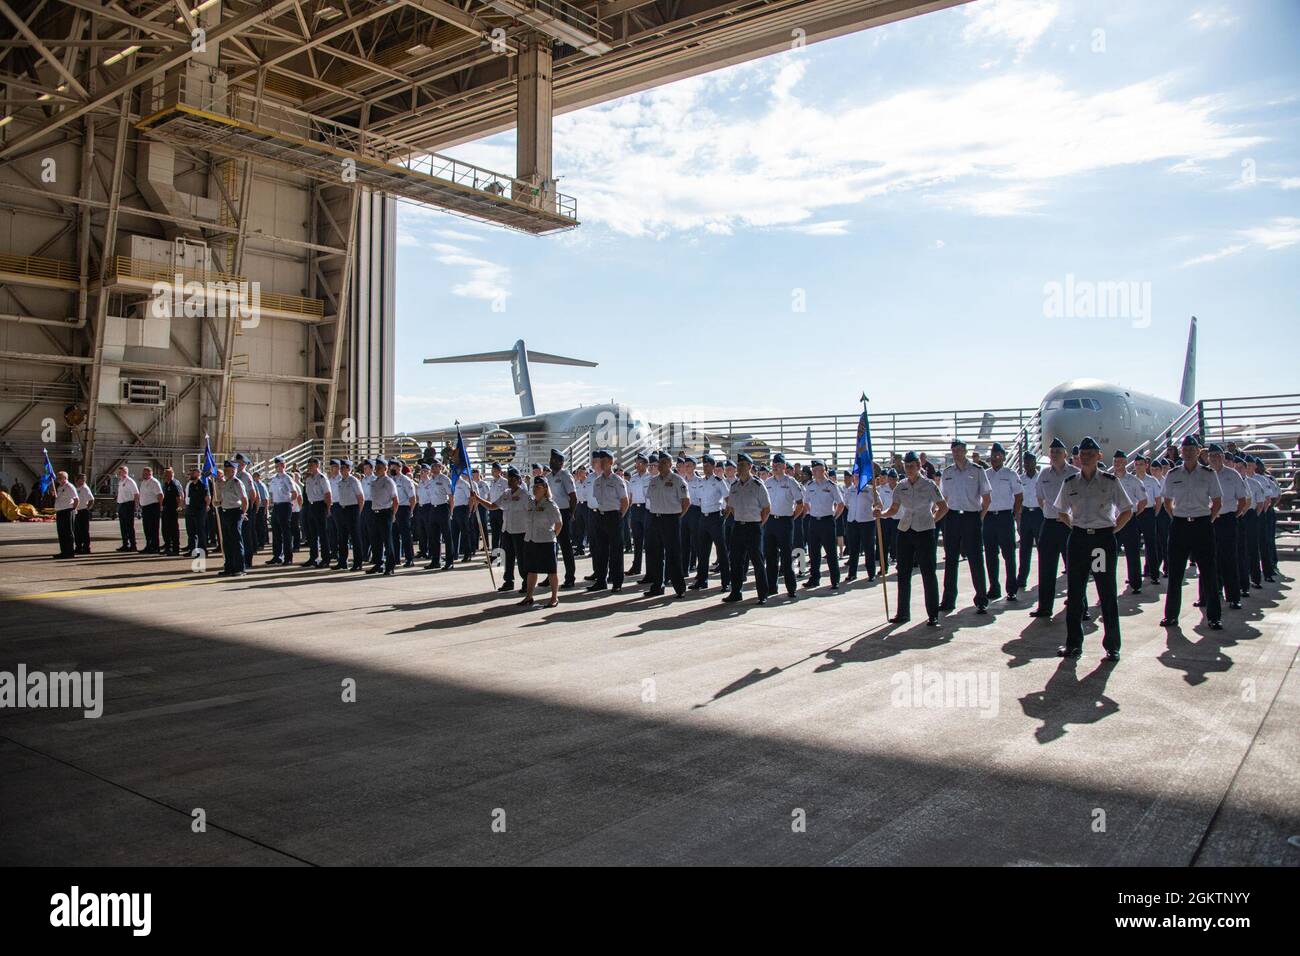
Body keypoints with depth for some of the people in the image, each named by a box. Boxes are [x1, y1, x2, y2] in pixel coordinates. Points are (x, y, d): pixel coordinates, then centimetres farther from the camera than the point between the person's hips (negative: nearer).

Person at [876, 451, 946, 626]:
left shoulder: (929, 485, -4)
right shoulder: (900, 486, 6)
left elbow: (944, 507, 3)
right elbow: (894, 509, 11)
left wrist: (932, 521, -3)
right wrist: (881, 514, -7)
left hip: (925, 532, -4)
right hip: (905, 531, 4)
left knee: (928, 573, -3)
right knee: (903, 574, 6)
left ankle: (933, 615, 5)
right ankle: (903, 613, 14)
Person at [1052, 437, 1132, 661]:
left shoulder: (1110, 481, -1)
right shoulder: (1070, 483, 6)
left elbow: (1127, 510, 7)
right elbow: (1061, 512, 19)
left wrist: (1114, 529, 0)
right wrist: (1074, 526, 8)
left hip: (1104, 539, -2)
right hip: (1078, 539, 2)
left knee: (1107, 594, 0)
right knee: (1074, 594, 5)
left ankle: (1112, 646, 10)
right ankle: (1074, 644, 14)